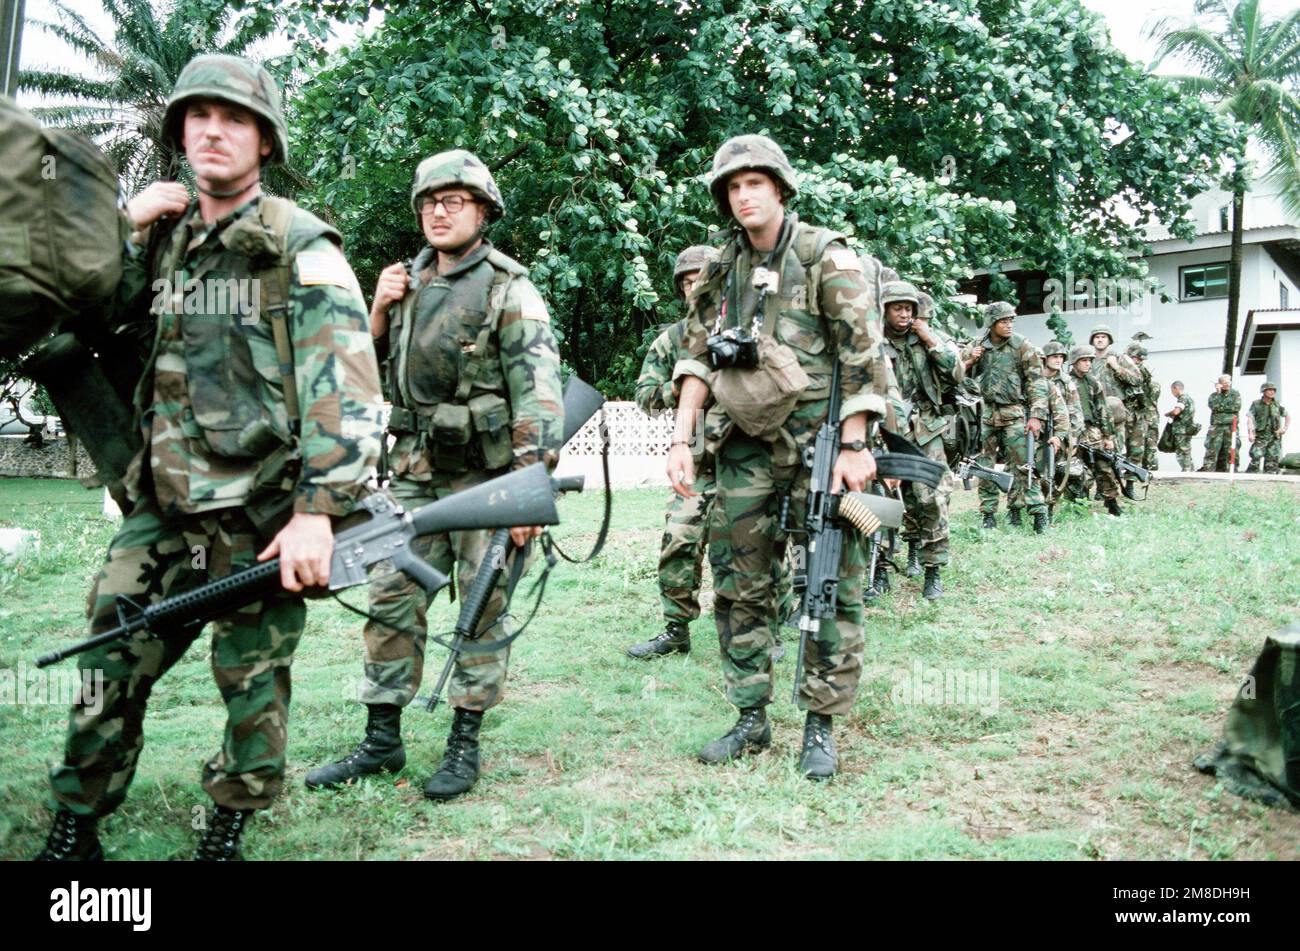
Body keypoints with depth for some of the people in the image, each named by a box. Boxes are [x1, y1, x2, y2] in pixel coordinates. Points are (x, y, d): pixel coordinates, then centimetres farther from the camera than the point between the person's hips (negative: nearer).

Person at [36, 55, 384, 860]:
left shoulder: (300, 245, -7)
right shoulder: (166, 236, 12)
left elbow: (347, 386, -15)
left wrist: (319, 510, -23)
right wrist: (125, 229, 5)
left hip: (262, 514, -5)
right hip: (164, 507, 5)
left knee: (253, 680, 6)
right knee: (109, 665, 7)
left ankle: (229, 830, 26)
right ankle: (74, 832, 24)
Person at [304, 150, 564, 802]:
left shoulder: (509, 289, -6)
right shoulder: (408, 281, 13)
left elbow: (537, 388, -15)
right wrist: (378, 308, 2)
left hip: (486, 473, -6)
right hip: (416, 471, 6)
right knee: (392, 601, 8)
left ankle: (465, 743, 14)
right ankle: (382, 740, 19)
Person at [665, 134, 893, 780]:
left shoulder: (825, 257, -5)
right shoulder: (723, 271, 11)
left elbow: (862, 355, -9)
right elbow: (696, 359, 11)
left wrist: (853, 446, -14)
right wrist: (680, 441, 2)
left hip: (817, 438, -5)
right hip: (746, 445, 5)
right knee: (738, 585, 6)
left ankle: (820, 726, 9)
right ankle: (751, 719, 18)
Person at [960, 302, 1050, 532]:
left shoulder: (1023, 347, -3)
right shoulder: (977, 347, 7)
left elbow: (1037, 383, -6)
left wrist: (1036, 416, -14)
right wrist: (970, 361, -8)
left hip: (1014, 413, -4)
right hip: (987, 412, 4)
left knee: (1022, 465, -8)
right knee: (984, 466, 6)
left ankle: (1039, 513, -3)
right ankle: (989, 514, 14)